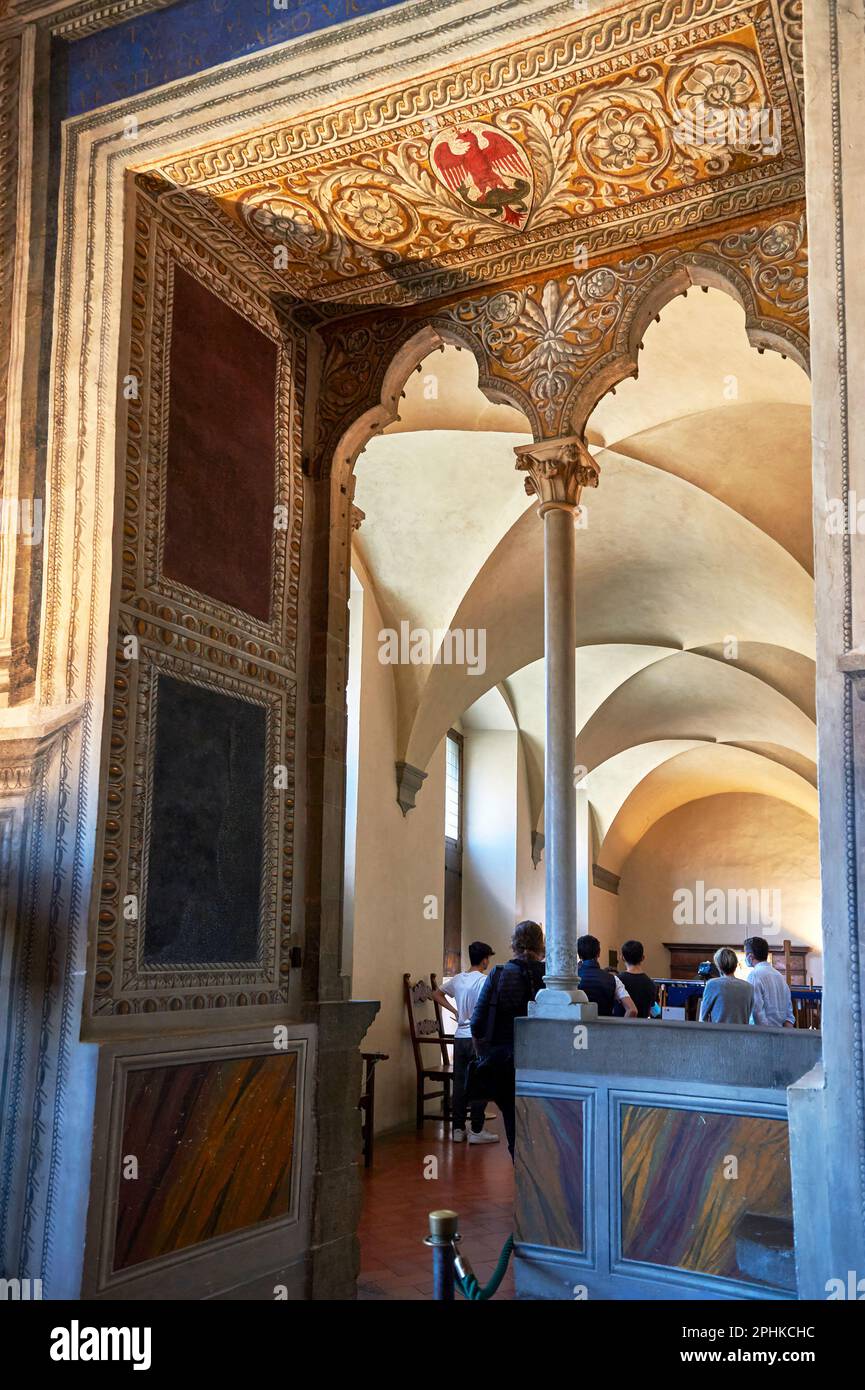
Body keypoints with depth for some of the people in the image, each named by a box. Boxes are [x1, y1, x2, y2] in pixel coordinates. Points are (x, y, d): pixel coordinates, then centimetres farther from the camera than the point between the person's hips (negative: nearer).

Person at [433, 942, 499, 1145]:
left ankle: (457, 1129, 13)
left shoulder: (457, 979, 8)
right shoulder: (484, 981, -12)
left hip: (460, 1037, 6)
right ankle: (477, 1130, 3)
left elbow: (437, 994, 20)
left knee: (459, 1083, 9)